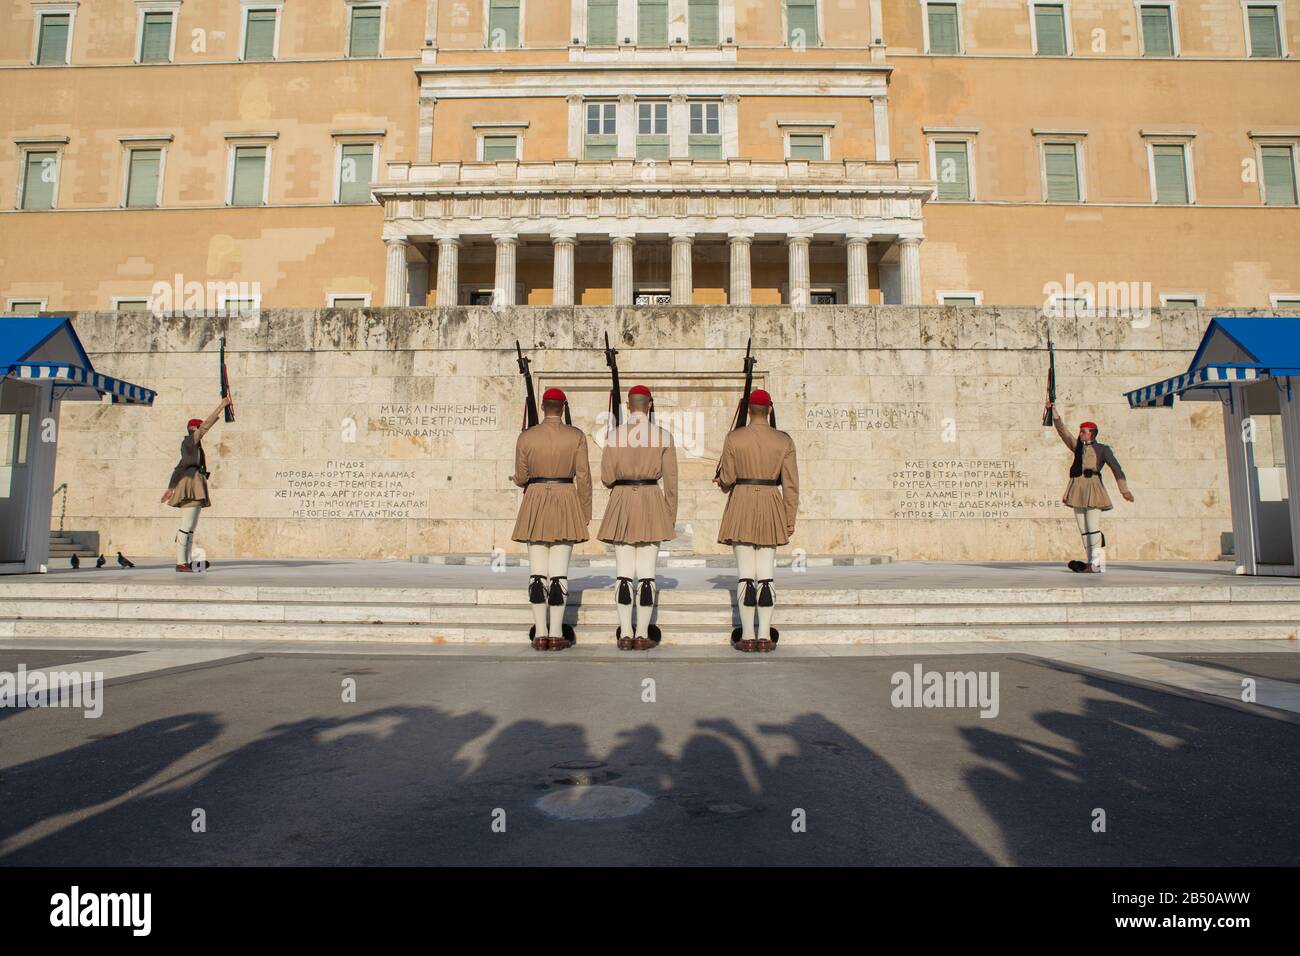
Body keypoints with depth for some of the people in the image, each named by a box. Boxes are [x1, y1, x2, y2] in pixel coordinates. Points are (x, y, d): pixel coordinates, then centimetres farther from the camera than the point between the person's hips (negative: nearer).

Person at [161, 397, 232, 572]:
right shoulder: (190, 441, -2)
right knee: (186, 527, -11)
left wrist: (170, 488, 23)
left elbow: (178, 468, 24)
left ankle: (188, 562, 10)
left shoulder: (194, 446, 24)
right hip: (191, 486, -10)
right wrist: (222, 406, -9)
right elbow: (206, 425, -11)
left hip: (195, 489, 10)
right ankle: (180, 563, -12)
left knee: (191, 528, 8)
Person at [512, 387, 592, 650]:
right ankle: (556, 635, 0)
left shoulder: (526, 436, 0)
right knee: (559, 570, 0)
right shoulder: (576, 436, -2)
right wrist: (586, 511, 5)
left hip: (535, 504, 1)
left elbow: (521, 477, 5)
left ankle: (540, 634, 4)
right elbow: (583, 476, -3)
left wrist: (519, 480, 30)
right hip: (566, 503, -1)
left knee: (537, 570, 4)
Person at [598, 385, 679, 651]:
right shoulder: (663, 435, -1)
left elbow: (606, 477, -1)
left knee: (624, 572, 4)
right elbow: (671, 479, 0)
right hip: (652, 502, 0)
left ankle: (625, 634, 5)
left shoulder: (614, 434, -1)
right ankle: (643, 635, 5)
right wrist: (671, 514, 9)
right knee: (647, 572, 2)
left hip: (621, 503, 1)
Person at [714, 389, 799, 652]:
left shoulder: (734, 437, -4)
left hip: (741, 506, -1)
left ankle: (747, 636, 2)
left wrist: (723, 483, 23)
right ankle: (765, 636, 5)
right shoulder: (784, 441, 0)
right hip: (771, 507, 1)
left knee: (745, 574, 1)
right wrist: (790, 520, 6)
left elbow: (727, 478, -1)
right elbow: (790, 484, -1)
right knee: (766, 575, 4)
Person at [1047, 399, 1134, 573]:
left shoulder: (1102, 449, 7)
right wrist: (1054, 411, 7)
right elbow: (1063, 431, 14)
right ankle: (1092, 563, 5)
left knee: (1093, 528, -11)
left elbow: (1116, 468, 2)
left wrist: (1124, 489, -8)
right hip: (1078, 488, 5)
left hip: (1092, 486, -5)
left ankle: (1097, 564, -11)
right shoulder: (1078, 447, 20)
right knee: (1083, 529, 3)